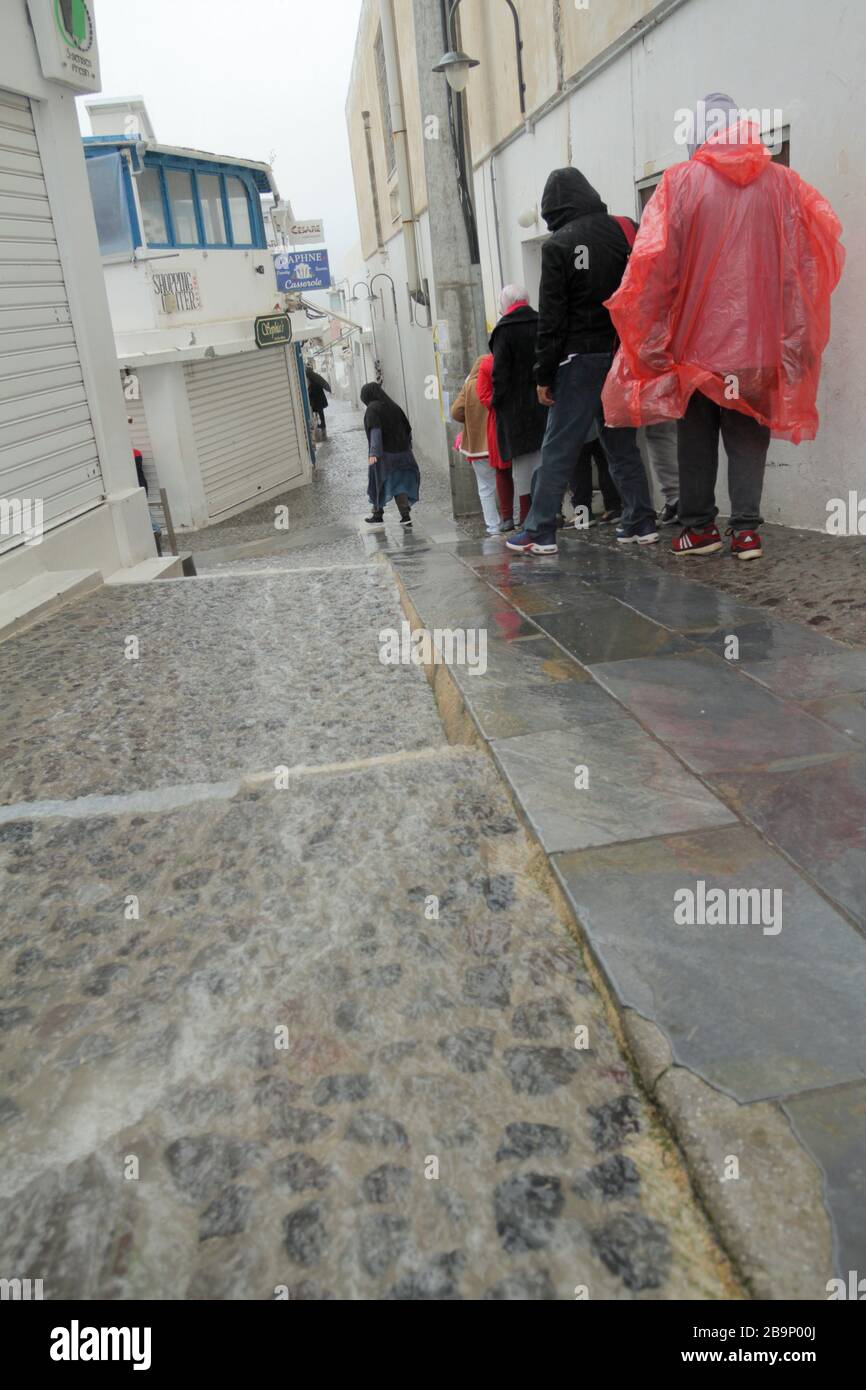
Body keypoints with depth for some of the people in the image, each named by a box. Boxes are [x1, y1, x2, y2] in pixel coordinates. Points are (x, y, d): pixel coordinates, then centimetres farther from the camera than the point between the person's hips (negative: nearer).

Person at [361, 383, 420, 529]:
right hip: (400, 451, 5)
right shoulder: (393, 405, 8)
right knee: (398, 484, 9)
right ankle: (406, 516, -6)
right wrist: (407, 447, 19)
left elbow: (375, 431, -24)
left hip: (383, 453, -5)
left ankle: (378, 515, 25)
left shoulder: (372, 409, -10)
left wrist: (373, 453, -31)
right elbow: (407, 428, 10)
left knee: (378, 483, 13)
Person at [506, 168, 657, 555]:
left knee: (557, 449, -2)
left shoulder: (558, 246, -5)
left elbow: (551, 317, -8)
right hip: (624, 355, 5)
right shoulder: (626, 231, 8)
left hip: (580, 358, -5)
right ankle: (641, 523, 12)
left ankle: (539, 533, -2)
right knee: (623, 444, 13)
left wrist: (543, 373, -5)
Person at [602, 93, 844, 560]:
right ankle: (746, 530, 3)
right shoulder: (783, 182, 3)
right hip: (760, 341, 2)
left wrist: (647, 337, -4)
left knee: (697, 435, 10)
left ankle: (699, 527, 13)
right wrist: (794, 340, 5)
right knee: (748, 434, 8)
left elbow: (655, 262, -9)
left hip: (696, 336, -1)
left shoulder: (681, 181, -3)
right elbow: (809, 261, 2)